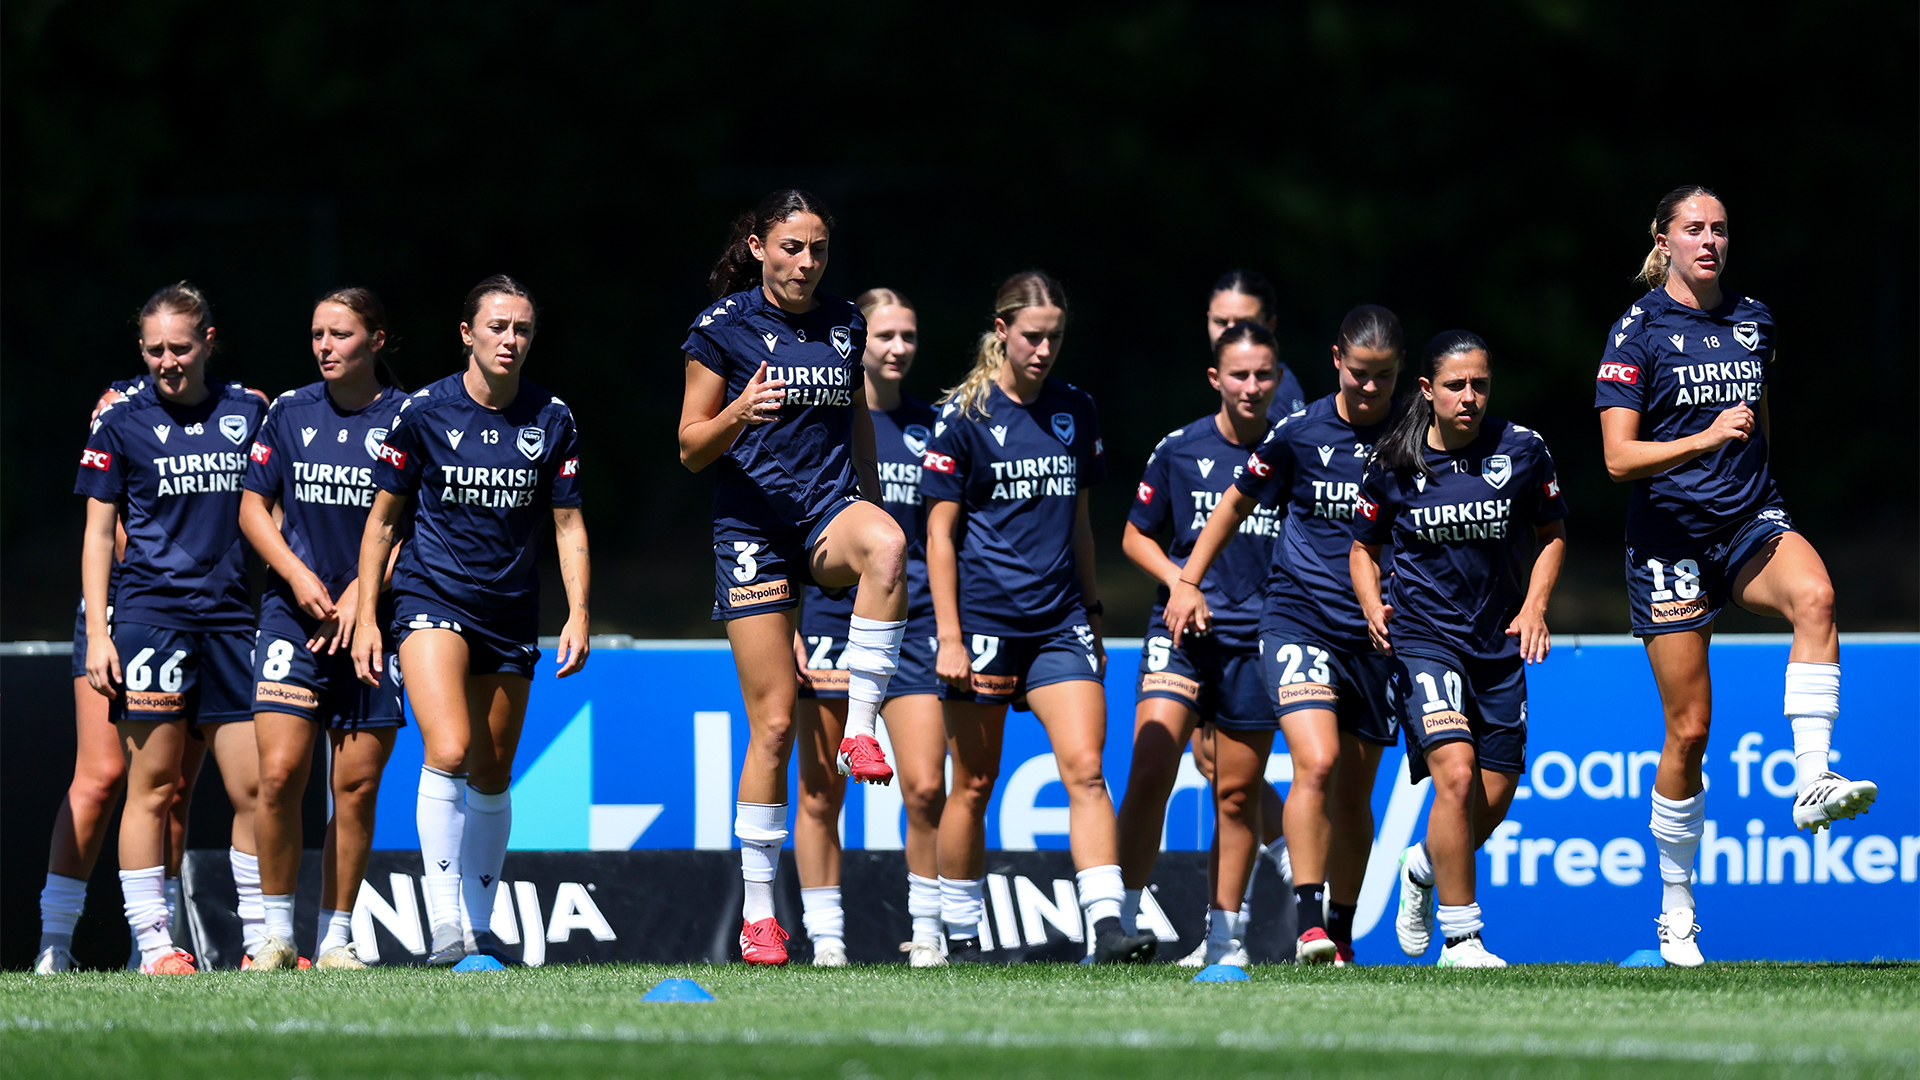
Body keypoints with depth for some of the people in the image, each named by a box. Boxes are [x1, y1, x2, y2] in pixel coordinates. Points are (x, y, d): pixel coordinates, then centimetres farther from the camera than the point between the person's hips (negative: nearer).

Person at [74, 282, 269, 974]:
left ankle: (260, 940, 9)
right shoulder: (122, 425, 3)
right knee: (153, 784, -5)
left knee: (254, 786, 0)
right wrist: (98, 632, -4)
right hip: (149, 614, -3)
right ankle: (153, 943, -2)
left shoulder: (248, 413, 11)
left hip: (231, 618, 3)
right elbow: (98, 533, 4)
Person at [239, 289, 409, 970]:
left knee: (357, 785, 0)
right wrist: (299, 576, -5)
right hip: (295, 609, 1)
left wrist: (360, 593, -10)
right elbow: (253, 508, 10)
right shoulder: (289, 413, 6)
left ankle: (335, 938, 9)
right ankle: (277, 933, 0)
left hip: (373, 615, -1)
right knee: (279, 772, -12)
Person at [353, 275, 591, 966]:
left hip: (511, 616, 4)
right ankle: (444, 922, -22)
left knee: (491, 778, 9)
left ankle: (480, 928, 22)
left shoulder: (553, 421, 2)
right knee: (449, 751, -24)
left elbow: (568, 523, 8)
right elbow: (383, 519, 3)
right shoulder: (424, 412, -5)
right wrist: (366, 617, -2)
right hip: (430, 599, -4)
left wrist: (578, 615, -3)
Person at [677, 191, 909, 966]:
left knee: (886, 543, -38)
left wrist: (869, 505, 19)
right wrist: (738, 414, -20)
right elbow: (691, 449, -1)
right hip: (753, 523, -3)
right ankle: (757, 912, 2)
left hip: (830, 509, 3)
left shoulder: (845, 325, 10)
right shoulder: (723, 326, -1)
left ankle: (860, 728, -29)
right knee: (773, 723, -6)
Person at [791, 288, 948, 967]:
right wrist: (785, 625, -8)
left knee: (925, 787, -8)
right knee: (821, 792, 1)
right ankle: (826, 941, 10)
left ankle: (926, 932, 6)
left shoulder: (930, 428, 9)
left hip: (912, 623, 2)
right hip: (831, 617, -2)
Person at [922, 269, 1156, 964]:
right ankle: (961, 939, 15)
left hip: (1059, 621, 3)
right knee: (973, 786, 3)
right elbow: (940, 532, -5)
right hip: (984, 618, -3)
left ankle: (1105, 930, -18)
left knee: (1086, 769, -11)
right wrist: (949, 637, -11)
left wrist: (1092, 612, 18)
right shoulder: (964, 416, -4)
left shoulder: (1075, 411, 10)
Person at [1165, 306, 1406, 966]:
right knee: (1316, 763, -22)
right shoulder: (1299, 432, -3)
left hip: (1376, 634, 2)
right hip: (1298, 616, -2)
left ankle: (1340, 932, 22)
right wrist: (1187, 582, 11)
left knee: (1354, 791, 8)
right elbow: (1239, 501, 13)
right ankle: (1307, 919, -20)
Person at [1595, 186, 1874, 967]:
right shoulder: (1638, 330, -5)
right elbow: (1619, 458, -13)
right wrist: (1707, 439, -26)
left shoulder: (1754, 321, 10)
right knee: (1689, 728, -2)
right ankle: (1676, 912, 12)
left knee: (1815, 596, -33)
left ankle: (1812, 783, -39)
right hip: (1670, 537, -4)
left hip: (1749, 521, 4)